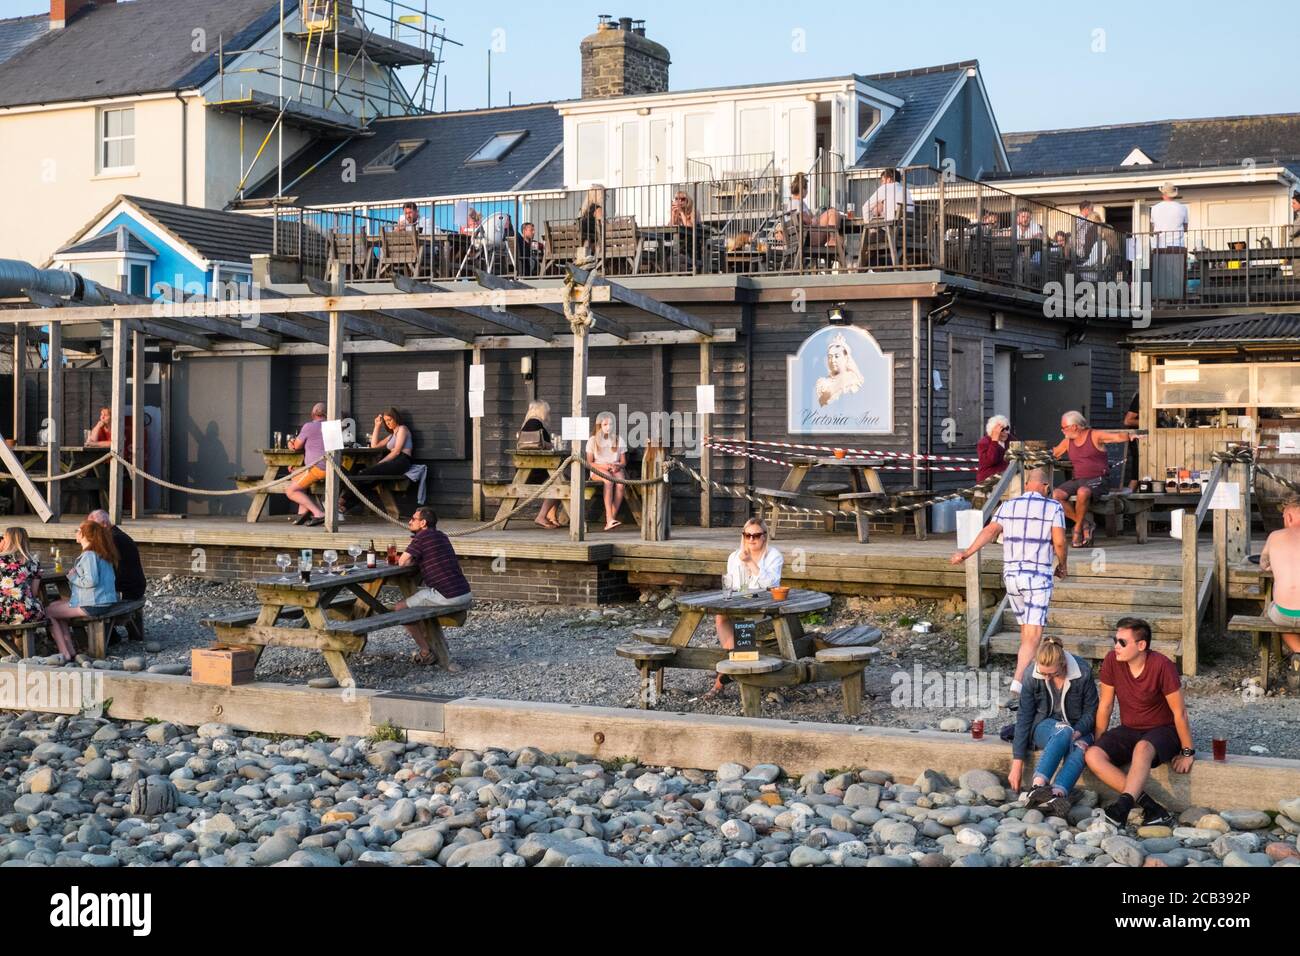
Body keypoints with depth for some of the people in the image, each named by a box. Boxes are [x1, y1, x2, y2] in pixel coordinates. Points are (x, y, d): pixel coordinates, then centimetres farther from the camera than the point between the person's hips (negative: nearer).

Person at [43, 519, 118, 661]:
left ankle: (65, 654, 3)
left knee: (48, 612, 2)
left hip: (92, 605, -10)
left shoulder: (89, 555, -18)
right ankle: (70, 650, 15)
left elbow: (91, 581, -27)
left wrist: (73, 577, -9)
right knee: (55, 605, 24)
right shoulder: (101, 553, 12)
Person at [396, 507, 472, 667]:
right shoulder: (441, 536, 20)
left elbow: (403, 562, -10)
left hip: (448, 598, -9)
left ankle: (426, 652, 6)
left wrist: (414, 561, 9)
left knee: (401, 608, 6)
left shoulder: (422, 536, -6)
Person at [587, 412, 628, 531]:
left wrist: (618, 466, -13)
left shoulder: (619, 439, 13)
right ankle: (609, 519, -47)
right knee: (608, 480, -38)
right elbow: (589, 463, 2)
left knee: (620, 483, -34)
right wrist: (603, 465, -16)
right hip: (598, 469, -2)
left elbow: (623, 462, 11)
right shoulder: (593, 440, 7)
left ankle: (611, 519, -35)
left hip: (616, 469, 2)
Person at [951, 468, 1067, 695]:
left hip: (1011, 574, 5)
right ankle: (1018, 682, -25)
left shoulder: (1008, 506, 7)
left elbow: (990, 531, -9)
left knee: (1026, 629, 20)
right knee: (1033, 635, -9)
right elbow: (1059, 542, -9)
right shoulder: (1053, 508, -1)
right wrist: (1062, 566, 9)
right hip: (1038, 576, -4)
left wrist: (967, 553, -18)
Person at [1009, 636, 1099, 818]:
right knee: (1064, 731, -38)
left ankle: (1056, 795, -58)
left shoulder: (1083, 672, -14)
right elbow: (1024, 718, -10)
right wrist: (1017, 763, -13)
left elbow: (1091, 712, -4)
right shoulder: (1031, 675, -12)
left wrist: (1076, 732, -24)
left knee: (1081, 747, -37)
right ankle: (1038, 786, -55)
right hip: (1044, 727, -1)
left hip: (1077, 729, 1)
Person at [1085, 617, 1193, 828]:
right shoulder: (1112, 661, -9)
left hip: (1163, 730, -5)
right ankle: (1150, 807, -27)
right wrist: (1098, 742, 5)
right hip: (1129, 729, 5)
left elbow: (1179, 712, -15)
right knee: (1092, 756, -21)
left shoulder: (1161, 666, -21)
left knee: (1143, 748, -40)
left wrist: (1187, 753, -11)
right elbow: (1105, 705, 2)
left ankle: (1124, 804, -54)